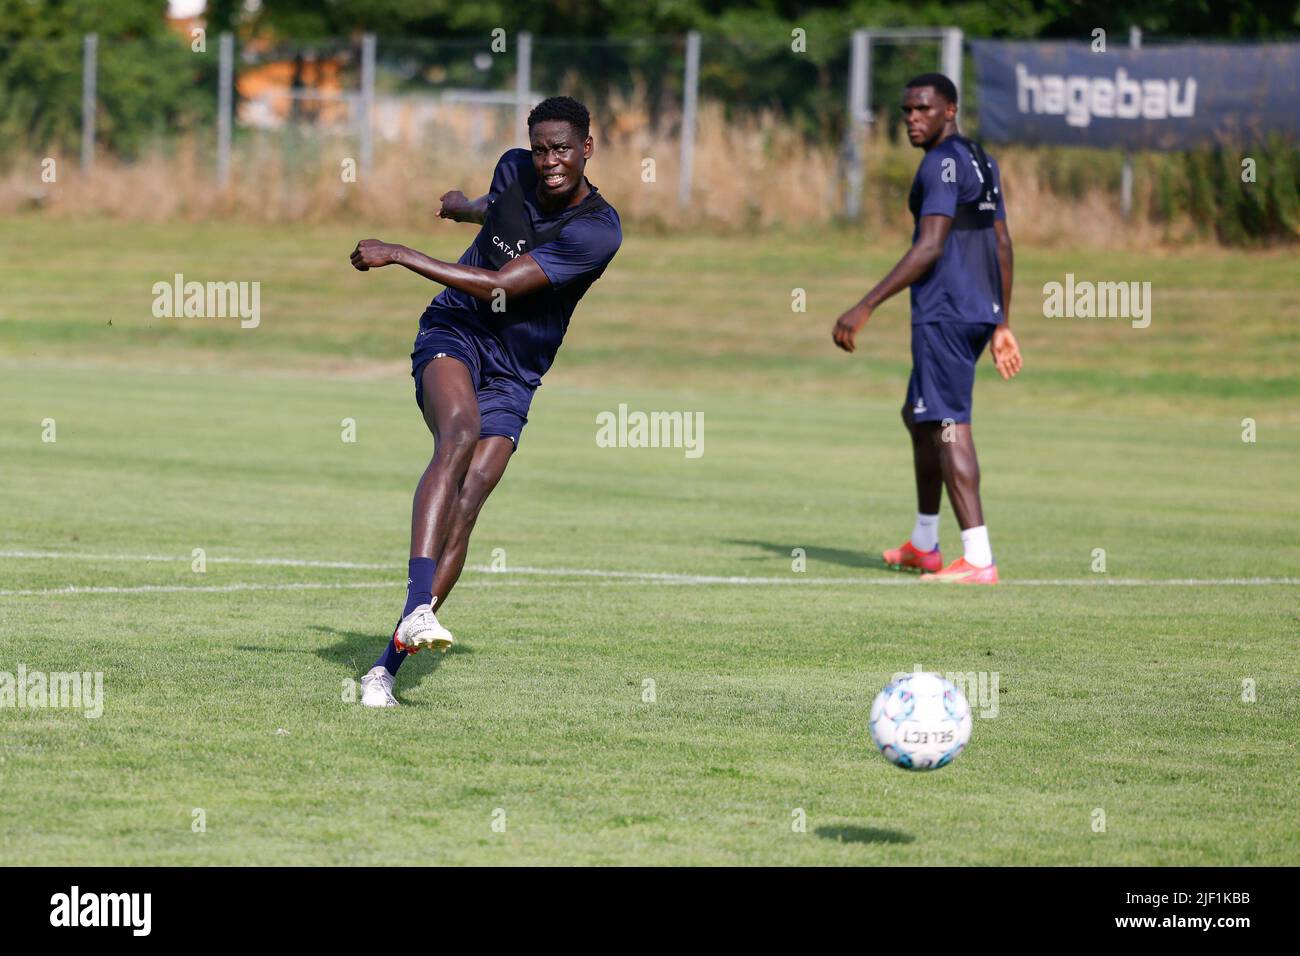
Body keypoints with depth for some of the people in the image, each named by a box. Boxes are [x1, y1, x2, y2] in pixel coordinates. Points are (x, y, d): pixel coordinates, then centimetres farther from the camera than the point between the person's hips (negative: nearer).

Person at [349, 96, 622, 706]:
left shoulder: (598, 231, -16)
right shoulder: (514, 171, -2)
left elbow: (500, 286, -20)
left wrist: (397, 255, -17)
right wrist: (470, 208, 49)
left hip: (513, 377, -1)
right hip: (454, 335, 1)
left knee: (462, 512, -16)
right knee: (460, 431, -33)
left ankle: (386, 666, -12)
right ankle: (417, 608, -48)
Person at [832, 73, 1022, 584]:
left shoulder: (943, 163, -12)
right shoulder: (982, 162, 18)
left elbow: (929, 248, -21)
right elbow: (1003, 245, 20)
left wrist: (864, 308, -22)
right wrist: (1001, 325, 24)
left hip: (944, 316, -10)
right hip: (981, 312, 10)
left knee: (948, 426, -12)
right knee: (919, 418, 22)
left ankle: (978, 559, -19)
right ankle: (923, 545, 30)